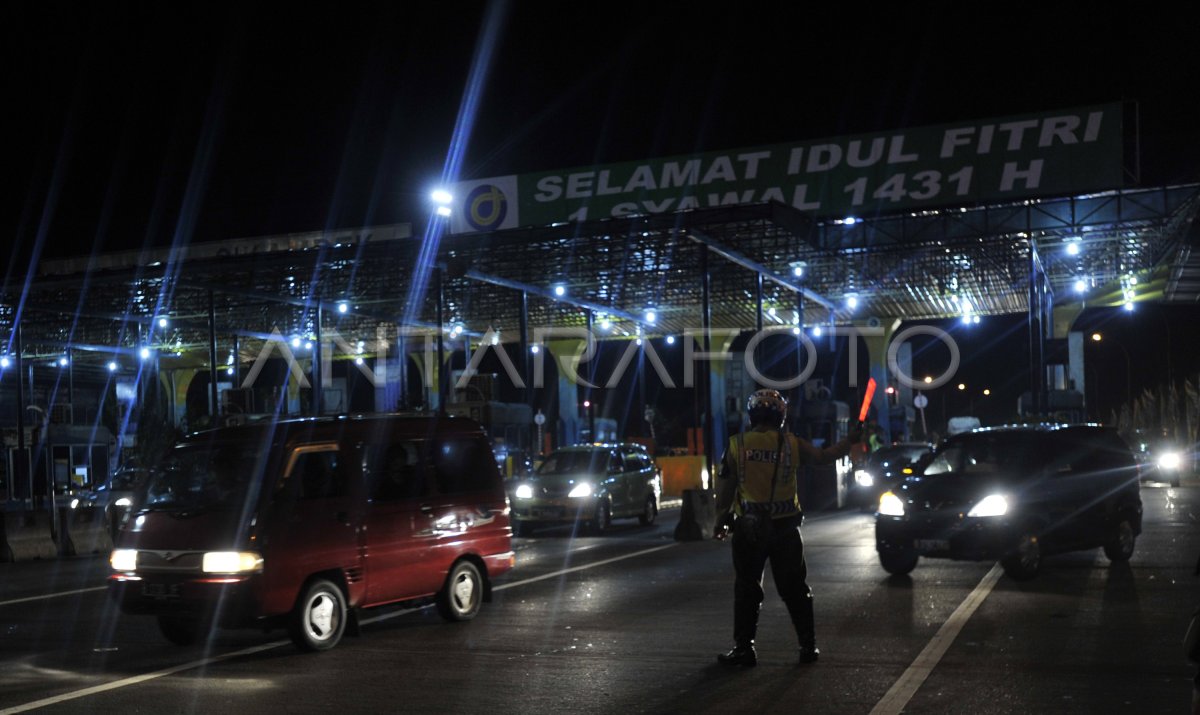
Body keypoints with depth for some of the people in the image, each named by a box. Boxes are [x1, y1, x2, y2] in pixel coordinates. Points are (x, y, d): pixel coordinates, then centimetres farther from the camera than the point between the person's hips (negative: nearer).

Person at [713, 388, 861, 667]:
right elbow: (825, 456, 8)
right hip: (785, 528, 1)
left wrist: (721, 521, 8)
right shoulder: (792, 445, -2)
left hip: (748, 528, -1)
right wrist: (849, 440, 22)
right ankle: (808, 645, 17)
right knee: (794, 588, 13)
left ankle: (743, 648, 7)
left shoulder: (736, 446, -5)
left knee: (746, 589, 7)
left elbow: (724, 489, -3)